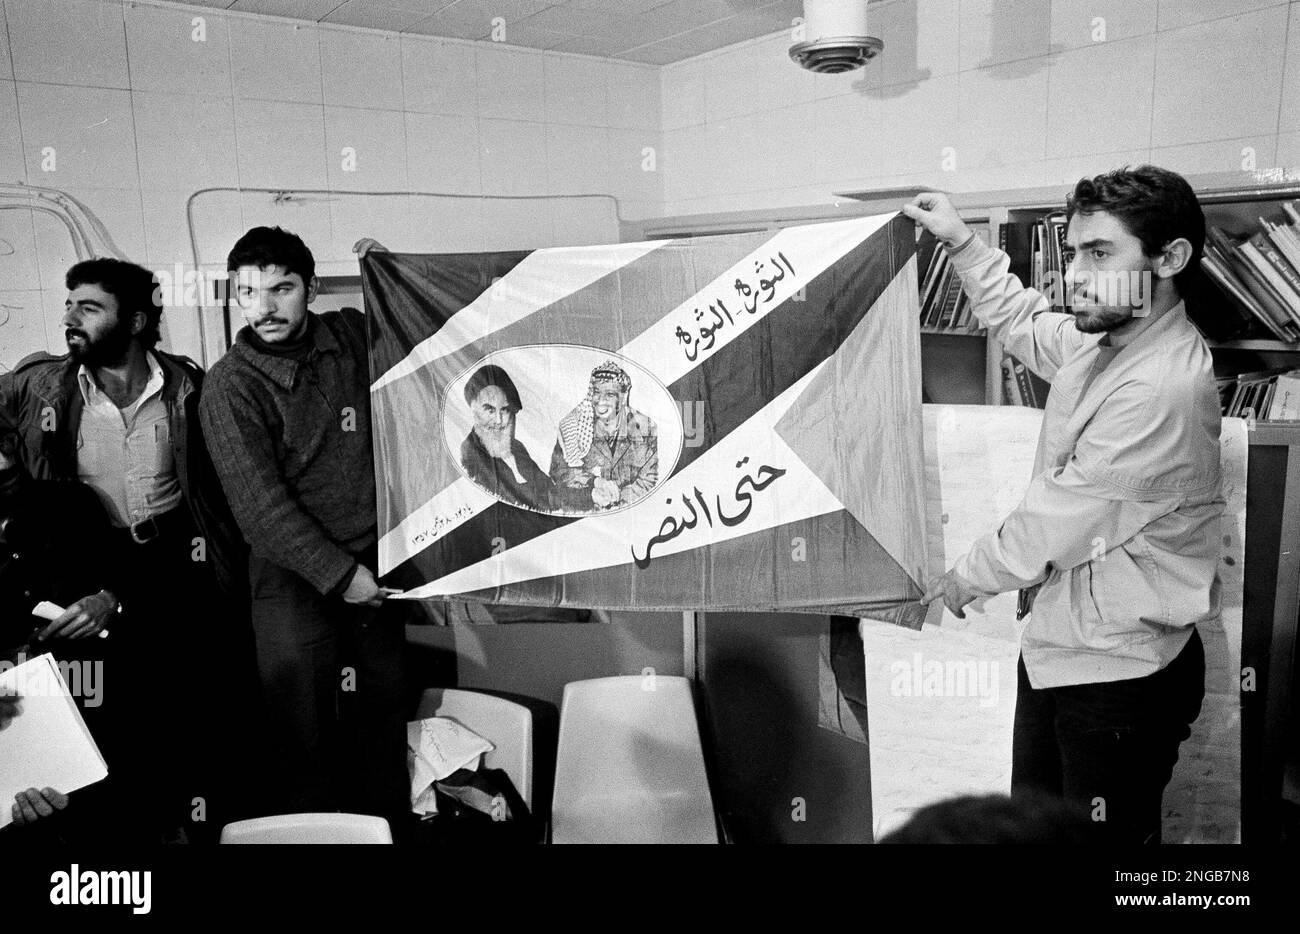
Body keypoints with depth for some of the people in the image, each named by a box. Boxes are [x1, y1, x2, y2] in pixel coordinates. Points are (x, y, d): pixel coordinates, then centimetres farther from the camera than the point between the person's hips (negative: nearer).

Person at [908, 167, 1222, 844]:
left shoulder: (1161, 391, -28)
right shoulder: (1099, 341, 0)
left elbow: (1053, 524, -22)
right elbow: (1021, 324, 23)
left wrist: (965, 579, -6)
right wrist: (962, 243, 17)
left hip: (1119, 669, -9)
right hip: (1056, 645, 9)